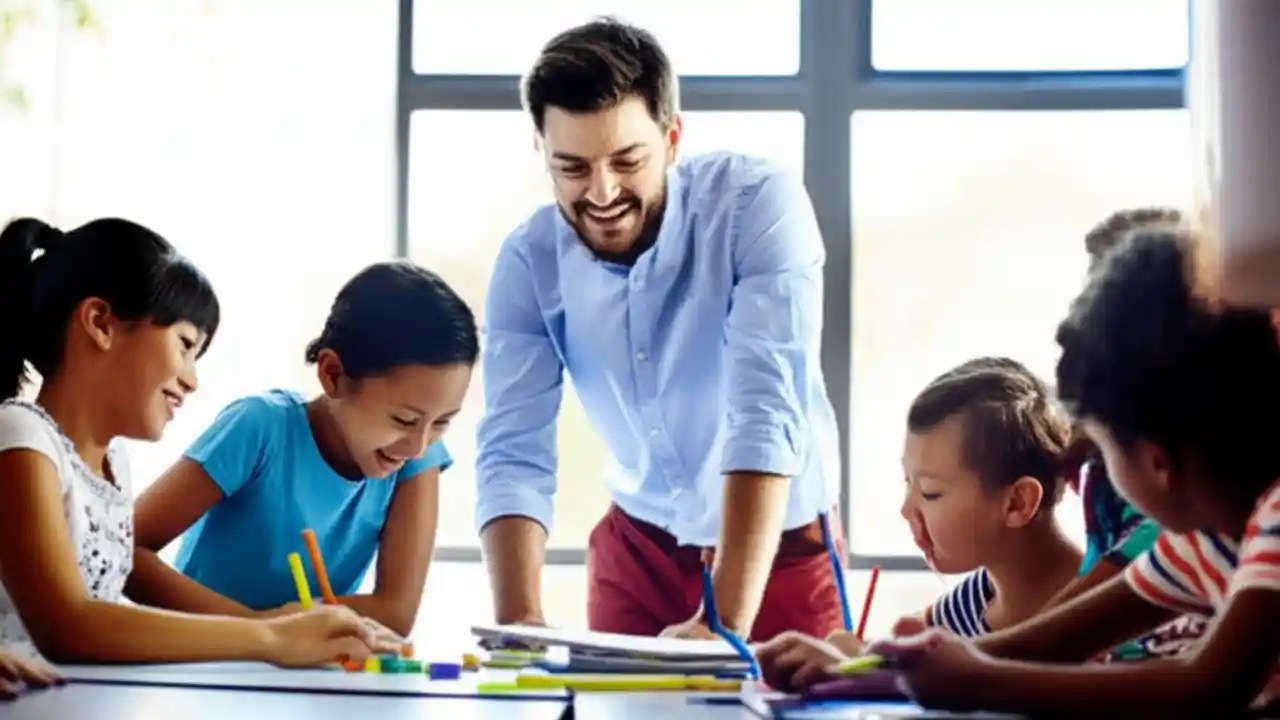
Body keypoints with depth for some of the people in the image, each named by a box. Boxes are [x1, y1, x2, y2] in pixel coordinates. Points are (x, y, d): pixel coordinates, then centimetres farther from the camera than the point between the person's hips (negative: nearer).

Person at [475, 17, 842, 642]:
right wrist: (519, 622, -34)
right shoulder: (530, 259, -13)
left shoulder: (760, 205, -24)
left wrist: (726, 623, -41)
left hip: (783, 552, -2)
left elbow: (768, 415, -32)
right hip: (639, 544, 3)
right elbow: (514, 455, -17)